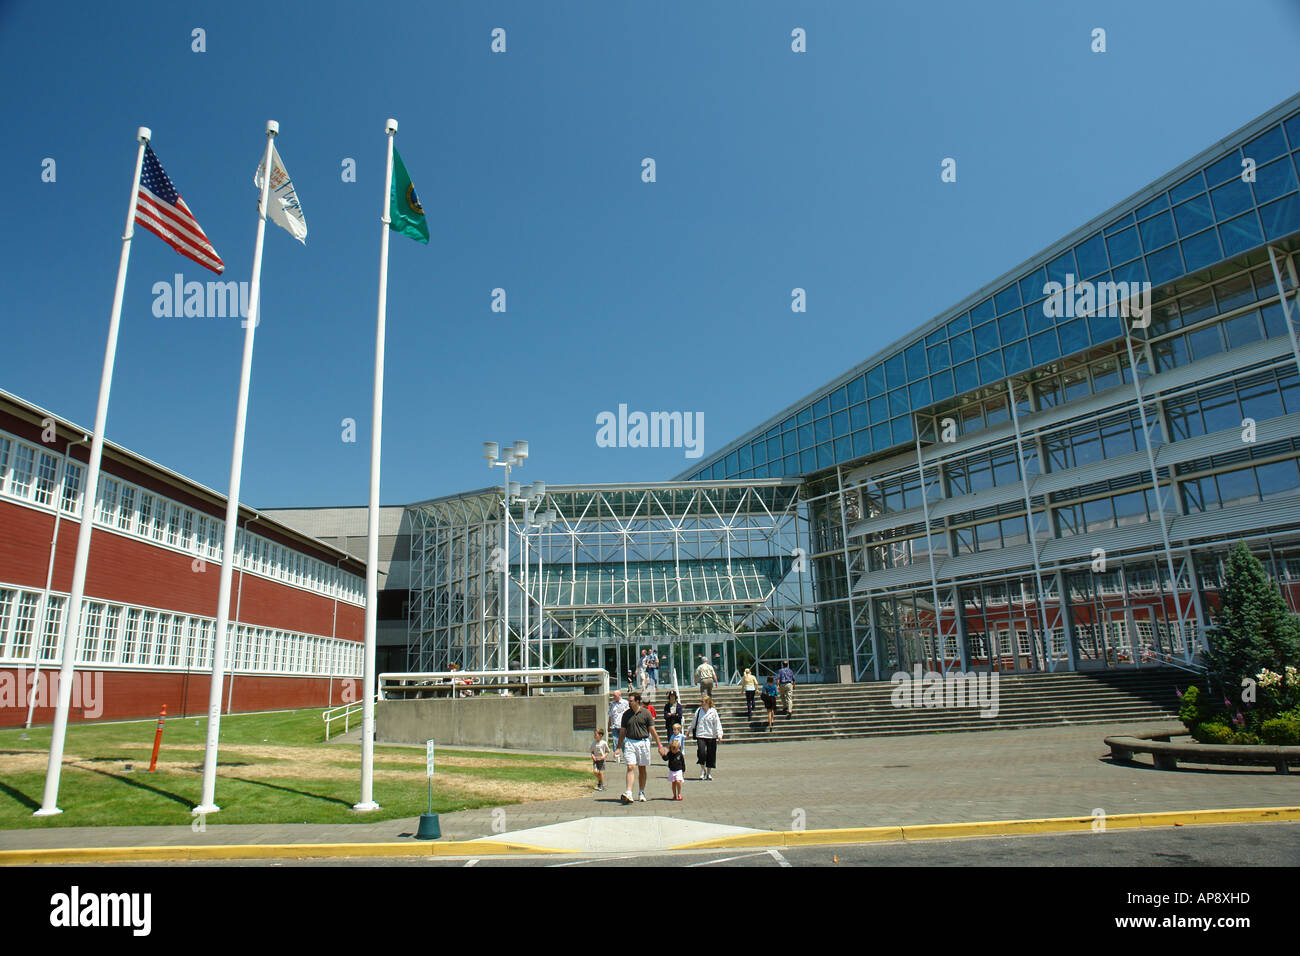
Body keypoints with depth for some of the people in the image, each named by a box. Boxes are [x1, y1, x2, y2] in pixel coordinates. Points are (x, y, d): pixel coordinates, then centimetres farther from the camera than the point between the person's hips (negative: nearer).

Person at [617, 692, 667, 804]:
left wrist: (659, 746, -1)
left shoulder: (645, 713, -2)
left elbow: (652, 731, 1)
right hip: (629, 742, 1)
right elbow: (622, 731, 12)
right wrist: (618, 747, 10)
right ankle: (628, 794, -17)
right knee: (630, 768, -11)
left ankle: (641, 793, 21)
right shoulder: (626, 714, 5)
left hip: (643, 742, -1)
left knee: (642, 769, 8)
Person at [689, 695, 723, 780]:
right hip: (700, 736, 1)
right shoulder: (698, 711, 6)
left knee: (710, 754, 4)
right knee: (701, 752, -14)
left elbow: (717, 723, -2)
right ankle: (703, 770, 8)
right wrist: (690, 730, 31)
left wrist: (719, 734, -13)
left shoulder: (713, 712, -1)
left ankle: (709, 772, 22)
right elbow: (694, 722, 21)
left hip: (711, 736, -1)